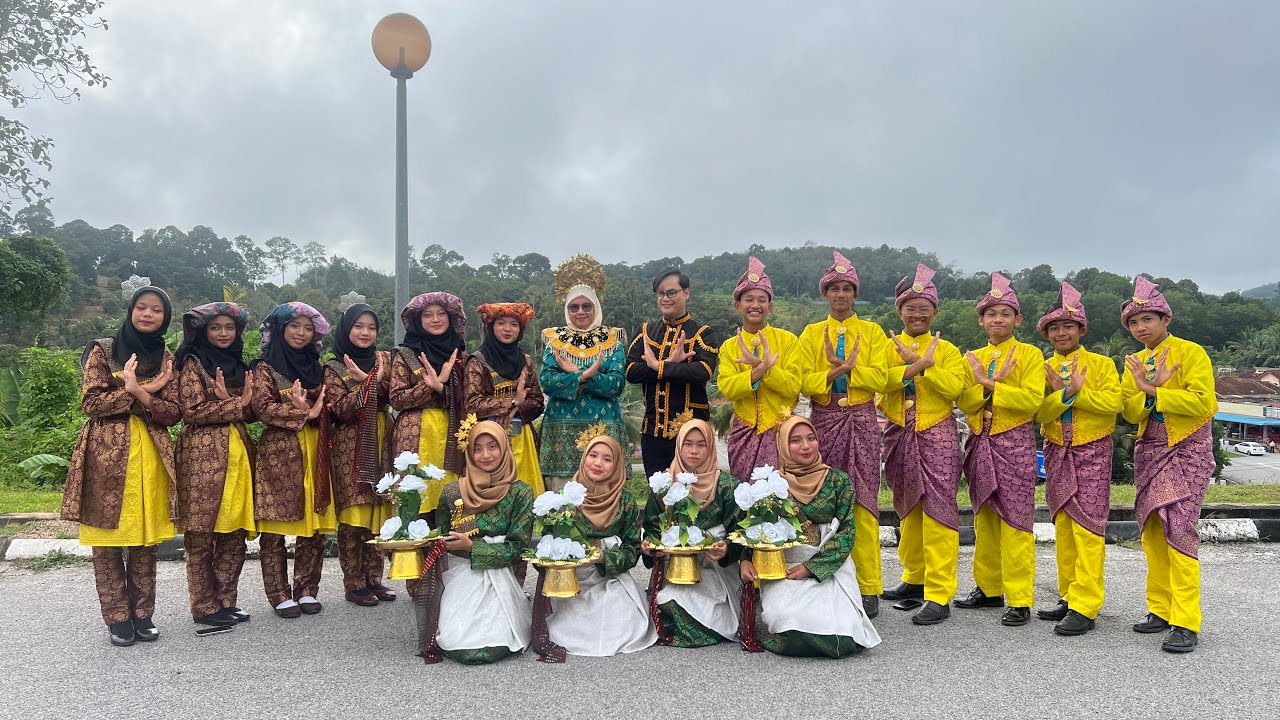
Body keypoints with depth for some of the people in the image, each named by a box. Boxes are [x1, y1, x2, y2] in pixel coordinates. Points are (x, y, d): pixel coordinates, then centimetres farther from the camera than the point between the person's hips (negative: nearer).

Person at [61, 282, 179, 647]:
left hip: (151, 456, 2)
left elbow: (174, 412, 1)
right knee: (108, 540, 1)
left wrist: (139, 393, -14)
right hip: (107, 455, -2)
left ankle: (142, 614, 16)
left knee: (145, 539, 6)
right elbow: (91, 403, -5)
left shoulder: (166, 359, 9)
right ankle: (117, 617, 11)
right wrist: (135, 390, -15)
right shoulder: (103, 350, 3)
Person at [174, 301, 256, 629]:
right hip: (203, 453, -6)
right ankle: (204, 605, 6)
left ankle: (226, 599, 17)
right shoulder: (193, 363, -1)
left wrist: (227, 401, -5)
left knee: (235, 532, 7)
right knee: (201, 535, -2)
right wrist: (236, 404, -10)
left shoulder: (238, 365, 19)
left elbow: (251, 412, 15)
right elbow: (193, 411, -11)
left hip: (237, 452, 6)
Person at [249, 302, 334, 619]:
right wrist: (303, 413, -15)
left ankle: (306, 589, 15)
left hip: (314, 453, 5)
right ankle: (280, 594, 7)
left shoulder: (316, 367, 18)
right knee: (274, 528, -3)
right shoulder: (265, 367, 2)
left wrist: (315, 409, -8)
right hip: (278, 453, -5)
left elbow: (327, 408, 14)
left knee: (314, 525, 4)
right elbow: (262, 407, -11)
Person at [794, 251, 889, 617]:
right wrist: (841, 369, -15)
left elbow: (879, 378, -5)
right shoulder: (812, 333, 10)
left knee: (863, 503, -5)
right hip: (825, 422, 1)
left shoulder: (872, 332, 8)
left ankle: (868, 587, 1)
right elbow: (804, 383, -1)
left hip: (861, 422, -1)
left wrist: (839, 365, -12)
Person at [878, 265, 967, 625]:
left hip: (937, 435, -3)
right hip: (899, 435, 3)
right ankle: (914, 578, 27)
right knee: (908, 509, 12)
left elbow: (954, 387, -13)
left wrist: (918, 362, -15)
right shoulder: (887, 347, 9)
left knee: (938, 509, -9)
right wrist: (919, 364, -19)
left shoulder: (947, 350, 5)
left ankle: (938, 595, -7)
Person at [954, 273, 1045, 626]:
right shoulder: (973, 358, 13)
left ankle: (1020, 600, -2)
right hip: (980, 444, 5)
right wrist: (990, 382, -14)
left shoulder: (1030, 354, -1)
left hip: (1015, 443, -5)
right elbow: (963, 402, 1)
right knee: (984, 519, 12)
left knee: (1015, 522, -6)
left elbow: (1032, 400, -14)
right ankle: (988, 588, 23)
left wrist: (988, 384, -15)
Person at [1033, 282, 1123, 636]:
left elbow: (1113, 402, -15)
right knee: (1063, 526, 10)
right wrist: (1066, 392, -19)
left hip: (1093, 451, -4)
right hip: (1057, 453, 4)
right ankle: (1069, 597, 19)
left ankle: (1084, 607, -8)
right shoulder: (1043, 370, 8)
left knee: (1087, 527, -9)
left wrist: (1074, 391, -17)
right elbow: (1039, 413, -5)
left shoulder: (1101, 364, 0)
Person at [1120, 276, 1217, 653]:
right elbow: (1132, 414, 2)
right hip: (1150, 451, 7)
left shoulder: (1191, 353, -7)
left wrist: (1153, 392, -16)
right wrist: (1146, 388, -16)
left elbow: (1202, 401, -19)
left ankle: (1185, 623, -12)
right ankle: (1161, 610, 17)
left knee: (1179, 530, -15)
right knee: (1152, 533, 8)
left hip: (1186, 451, -6)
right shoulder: (1135, 363, 12)